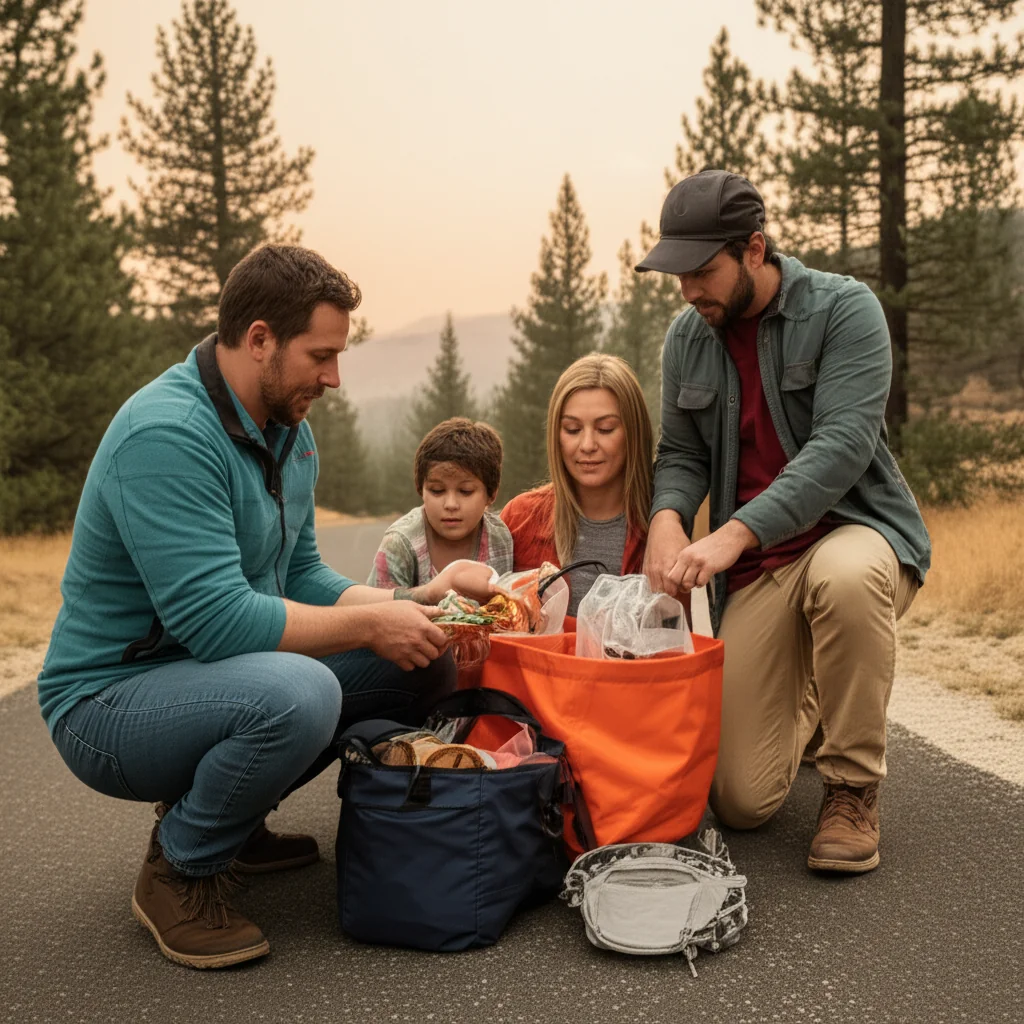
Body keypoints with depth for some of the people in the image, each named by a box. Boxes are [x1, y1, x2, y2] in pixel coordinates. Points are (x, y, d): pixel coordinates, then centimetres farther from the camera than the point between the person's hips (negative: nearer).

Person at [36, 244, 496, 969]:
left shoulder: (290, 431, 6)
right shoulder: (167, 436, -25)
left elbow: (301, 576, 11)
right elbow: (218, 621, -31)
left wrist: (404, 606, -6)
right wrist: (369, 623, -22)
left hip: (216, 670, 9)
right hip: (111, 702, -9)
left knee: (426, 661, 1)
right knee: (295, 692, -38)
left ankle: (230, 813, 13)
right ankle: (179, 870, -7)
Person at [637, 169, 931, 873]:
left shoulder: (844, 308, -11)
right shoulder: (688, 337, 6)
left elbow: (842, 444, -22)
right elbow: (681, 453, 9)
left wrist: (734, 534, -32)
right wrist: (668, 517, -16)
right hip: (755, 571, 4)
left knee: (845, 576, -44)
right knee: (741, 802, -5)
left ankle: (854, 789, -18)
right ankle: (805, 703, 33)